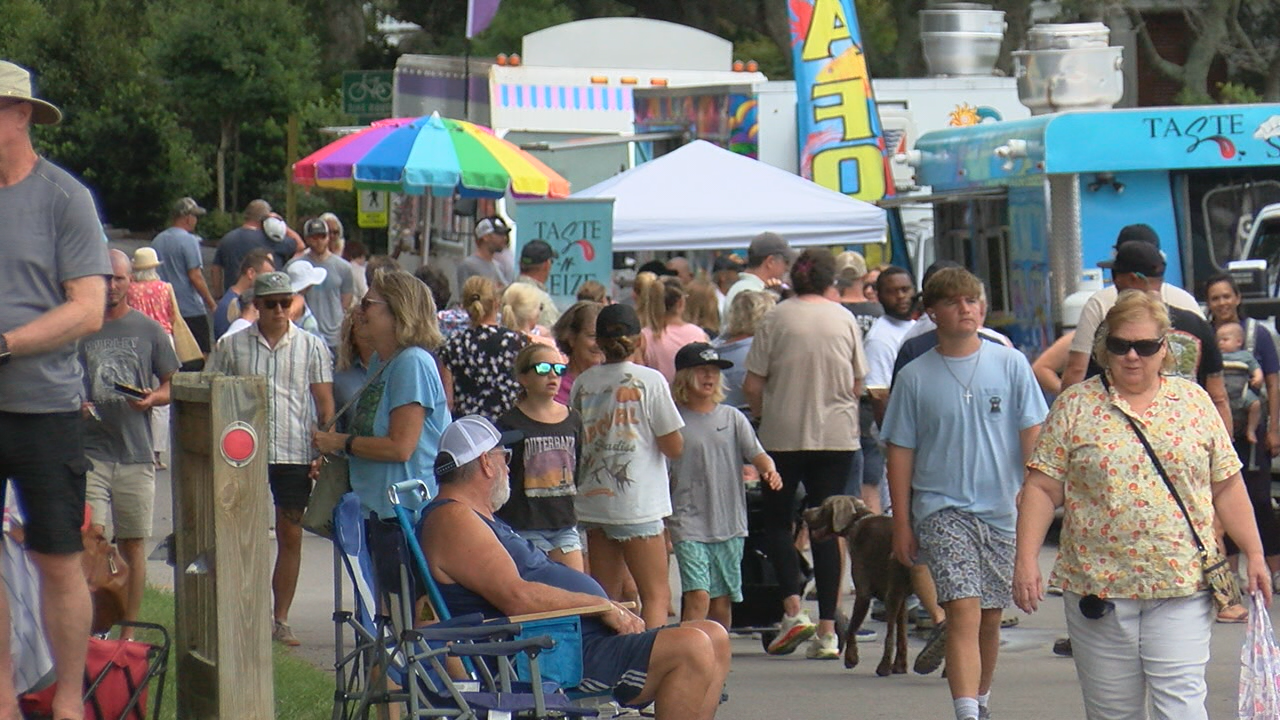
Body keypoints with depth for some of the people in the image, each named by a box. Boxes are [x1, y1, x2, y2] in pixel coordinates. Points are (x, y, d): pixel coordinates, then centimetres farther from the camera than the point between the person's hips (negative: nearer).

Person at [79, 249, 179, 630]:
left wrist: (154, 398, -9)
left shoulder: (150, 330, 8)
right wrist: (74, 406, -10)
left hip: (136, 452, 1)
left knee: (133, 544, 5)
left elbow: (171, 385, 12)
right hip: (89, 450, -1)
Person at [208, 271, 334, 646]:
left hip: (296, 455, 1)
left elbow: (325, 404, 7)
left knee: (291, 537, 5)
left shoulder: (312, 347, 7)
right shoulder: (231, 346, 6)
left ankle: (280, 619, 14)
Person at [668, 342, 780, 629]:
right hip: (688, 524, -3)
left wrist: (769, 470, -23)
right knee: (698, 596, -17)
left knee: (722, 603, 8)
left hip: (730, 525, 3)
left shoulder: (732, 418, 9)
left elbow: (756, 453, 0)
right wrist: (661, 525, -6)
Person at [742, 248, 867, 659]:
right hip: (837, 435, 2)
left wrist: (762, 414, 15)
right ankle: (827, 630, 0)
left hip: (783, 435, -2)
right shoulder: (845, 320, 2)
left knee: (777, 519, 12)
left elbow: (752, 385, -4)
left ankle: (793, 610, -7)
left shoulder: (776, 319, -4)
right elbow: (857, 385, 9)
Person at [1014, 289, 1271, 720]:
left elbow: (1227, 487, 11)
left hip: (1181, 587, 0)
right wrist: (1026, 560, -9)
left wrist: (1254, 555, 5)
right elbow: (1042, 489, 1)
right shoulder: (1075, 407, 4)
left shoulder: (1194, 402, 8)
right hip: (1097, 587, 0)